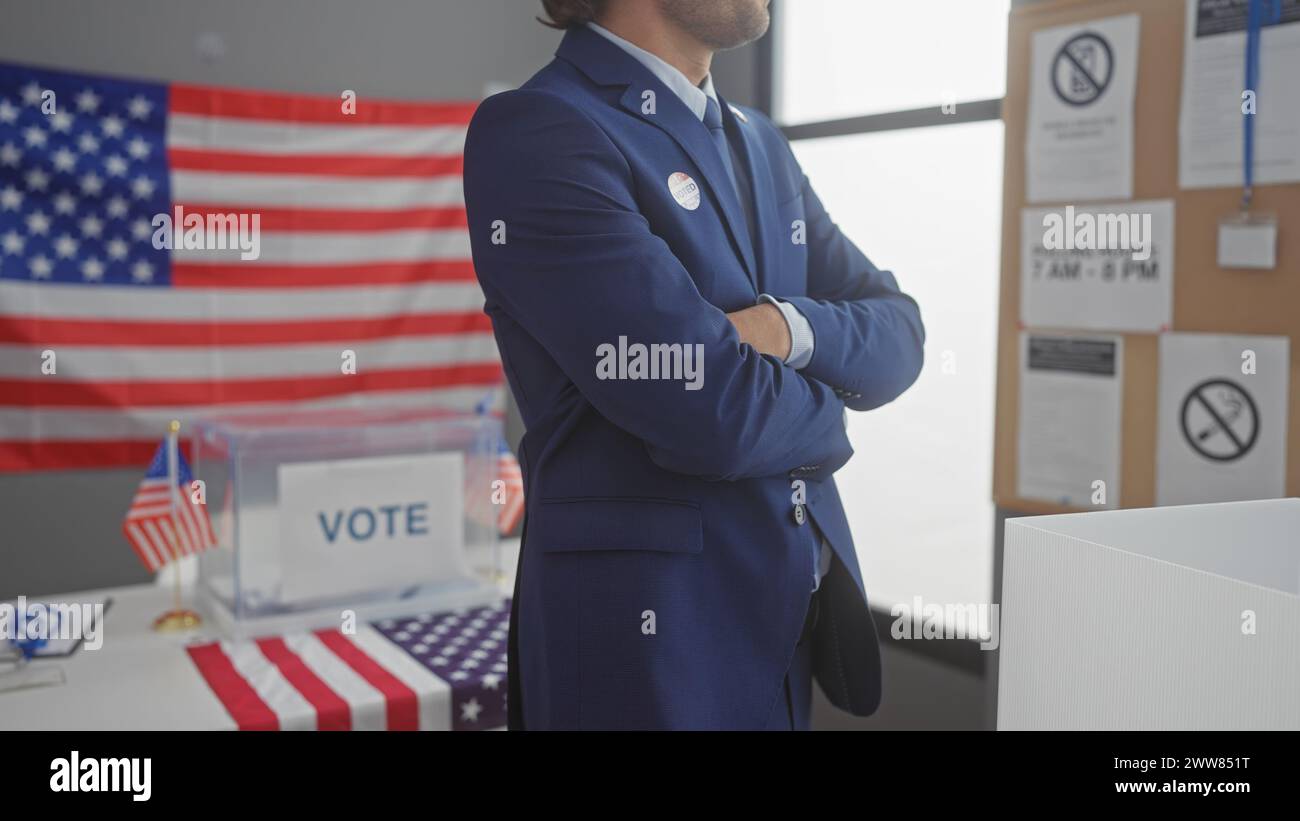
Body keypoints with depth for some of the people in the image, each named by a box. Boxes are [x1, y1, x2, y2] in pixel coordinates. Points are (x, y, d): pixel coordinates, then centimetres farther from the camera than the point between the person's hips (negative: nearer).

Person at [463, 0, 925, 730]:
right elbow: (717, 415, -24)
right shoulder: (535, 131, -17)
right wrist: (824, 412, -3)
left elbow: (897, 335, 5)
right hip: (650, 617, -7)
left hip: (797, 597, 8)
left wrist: (791, 327, -15)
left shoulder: (761, 144, 10)